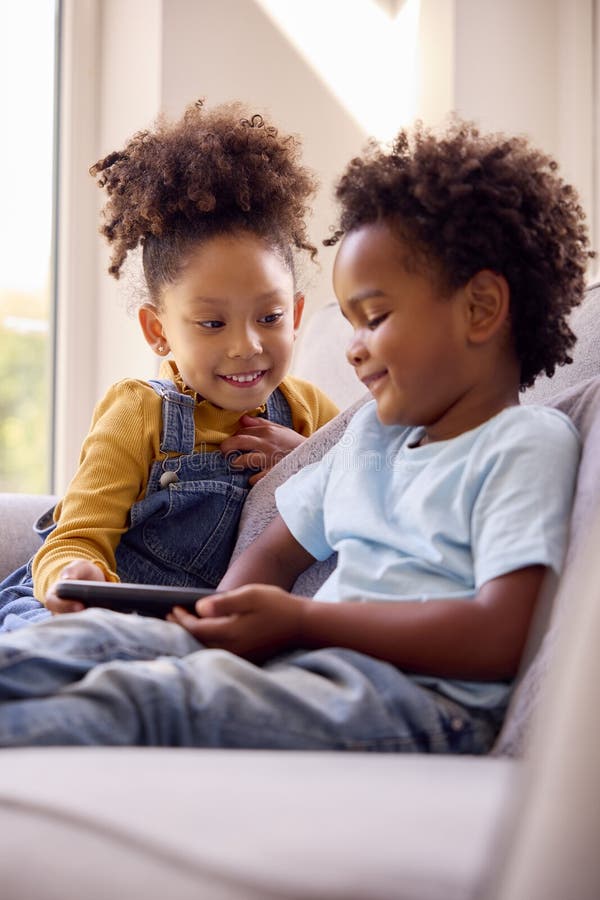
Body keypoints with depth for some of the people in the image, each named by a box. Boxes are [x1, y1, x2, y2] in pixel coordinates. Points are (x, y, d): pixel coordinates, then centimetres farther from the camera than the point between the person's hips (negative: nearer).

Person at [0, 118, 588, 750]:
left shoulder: (529, 444, -2)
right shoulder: (373, 432, 27)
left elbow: (500, 638, -15)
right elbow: (276, 552, 28)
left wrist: (300, 620, -13)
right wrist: (228, 620, 1)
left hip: (422, 698, -8)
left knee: (147, 699, -31)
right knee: (99, 639, -12)